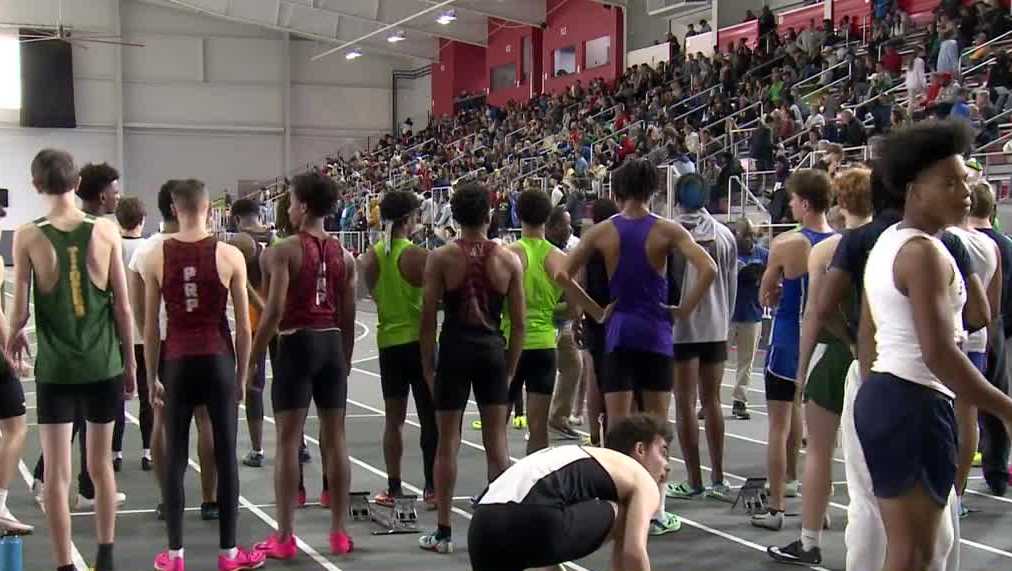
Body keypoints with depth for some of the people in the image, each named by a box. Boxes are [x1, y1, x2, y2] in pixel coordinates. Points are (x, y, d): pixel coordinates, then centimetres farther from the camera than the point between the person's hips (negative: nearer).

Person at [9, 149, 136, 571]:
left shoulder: (27, 236, -7)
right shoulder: (105, 230, -3)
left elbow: (19, 311, -4)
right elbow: (123, 307, -1)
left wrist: (13, 339, 18)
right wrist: (130, 361, 11)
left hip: (54, 367, -2)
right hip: (103, 365, 2)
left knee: (56, 473, 4)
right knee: (101, 465, 17)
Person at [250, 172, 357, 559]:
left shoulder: (285, 250, -8)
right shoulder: (344, 255, 8)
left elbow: (274, 310, -15)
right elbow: (348, 317, 10)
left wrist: (254, 358, -8)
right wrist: (346, 361, 19)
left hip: (297, 344, -5)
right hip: (332, 344, 5)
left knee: (288, 441, 0)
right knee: (335, 439, 9)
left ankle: (284, 538, 2)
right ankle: (339, 533, 14)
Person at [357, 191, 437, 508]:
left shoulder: (370, 257, 2)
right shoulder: (416, 255, -13)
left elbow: (373, 295, 8)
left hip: (388, 342, 5)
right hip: (418, 340, -5)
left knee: (394, 418, 11)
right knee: (430, 417, 4)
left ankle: (393, 487, 13)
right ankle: (432, 487, 4)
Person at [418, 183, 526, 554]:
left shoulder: (441, 258, -5)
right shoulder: (509, 260, 1)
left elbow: (428, 318, -6)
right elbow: (518, 322, 2)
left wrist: (428, 366, 3)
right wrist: (510, 368, 12)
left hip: (455, 350, -1)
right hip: (492, 350, 2)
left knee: (448, 442, 5)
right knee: (497, 442, 8)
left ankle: (443, 533, 9)